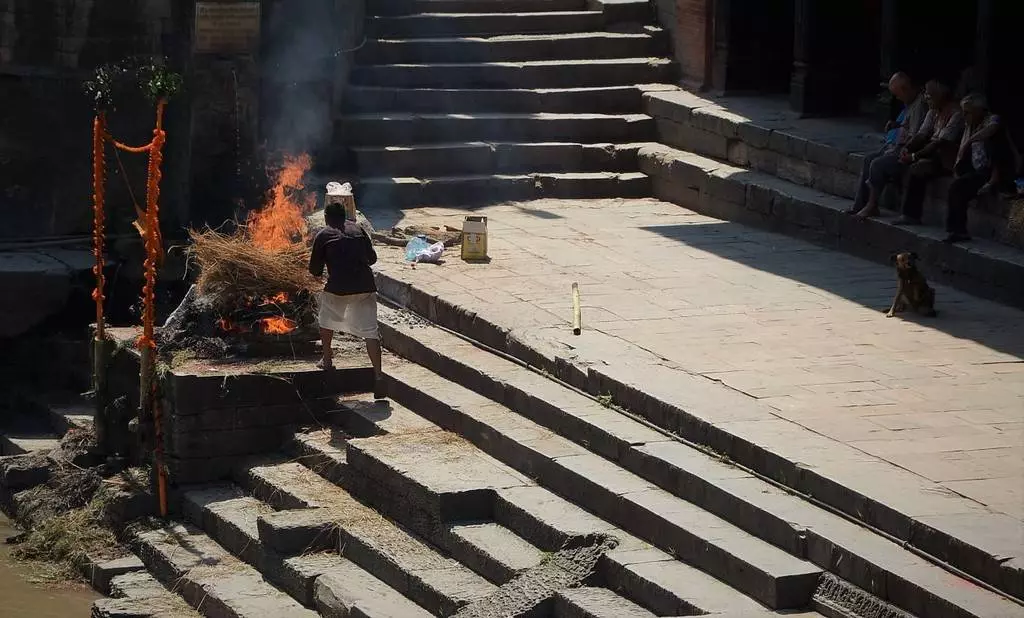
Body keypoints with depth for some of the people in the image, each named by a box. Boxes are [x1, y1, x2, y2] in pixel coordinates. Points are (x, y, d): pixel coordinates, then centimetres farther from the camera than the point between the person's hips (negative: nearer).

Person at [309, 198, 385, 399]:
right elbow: (372, 257, 19)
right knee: (370, 331, -2)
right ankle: (378, 375, -14)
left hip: (338, 286, -2)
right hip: (365, 286, 2)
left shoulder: (323, 235, 8)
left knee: (327, 321, 27)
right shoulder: (358, 229, 16)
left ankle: (327, 359, 36)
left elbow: (315, 270, 9)